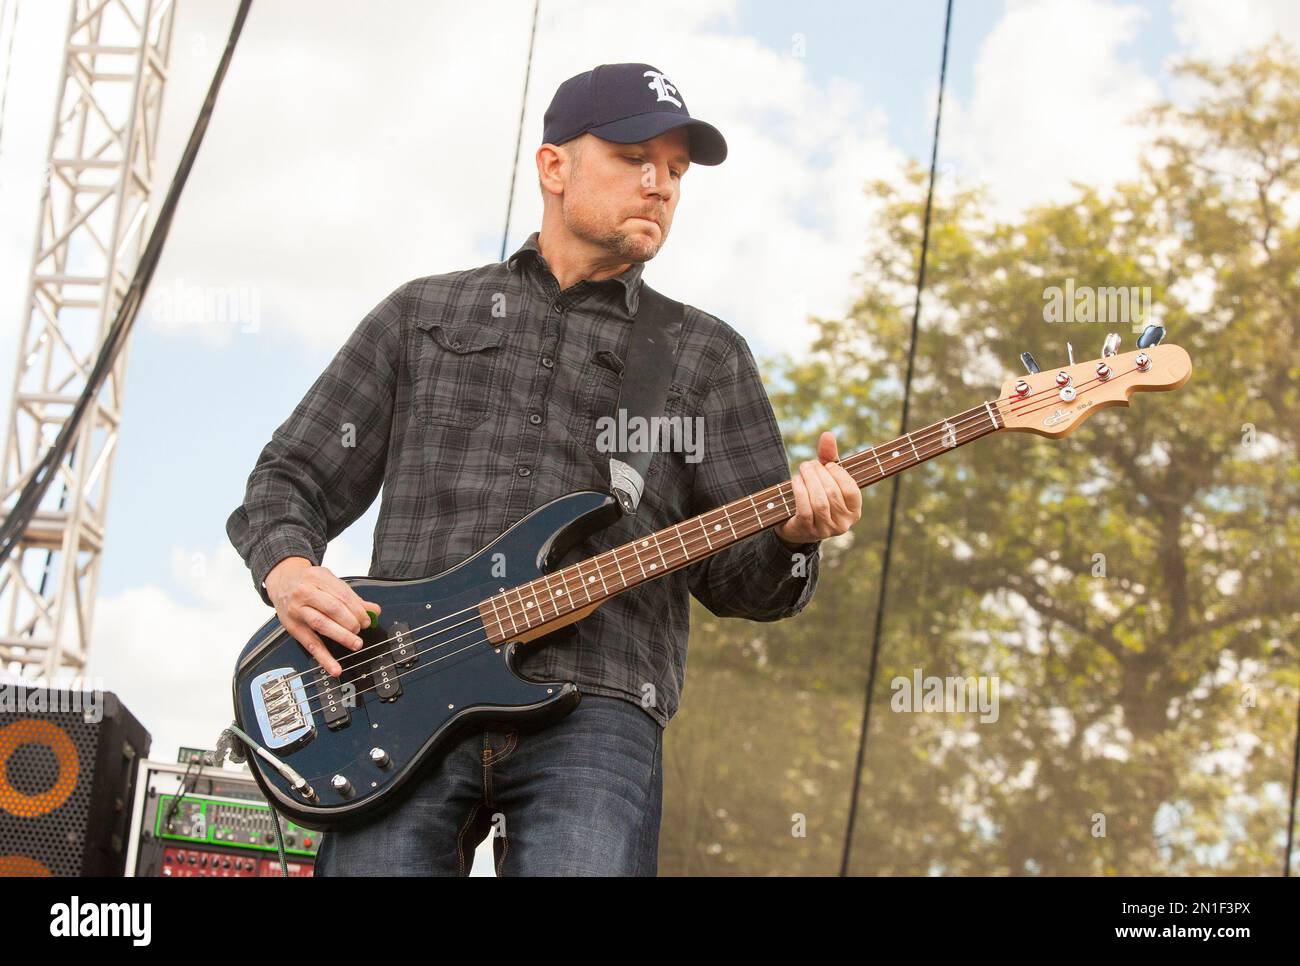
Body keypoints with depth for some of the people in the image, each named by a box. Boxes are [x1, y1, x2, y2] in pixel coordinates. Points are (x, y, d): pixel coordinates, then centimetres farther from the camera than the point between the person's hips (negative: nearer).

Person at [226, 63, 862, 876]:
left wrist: (794, 534, -9)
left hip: (593, 715, 0)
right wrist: (289, 570, -2)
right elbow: (292, 478, 20)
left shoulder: (707, 354, 20)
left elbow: (738, 573, 14)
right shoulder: (423, 314, 20)